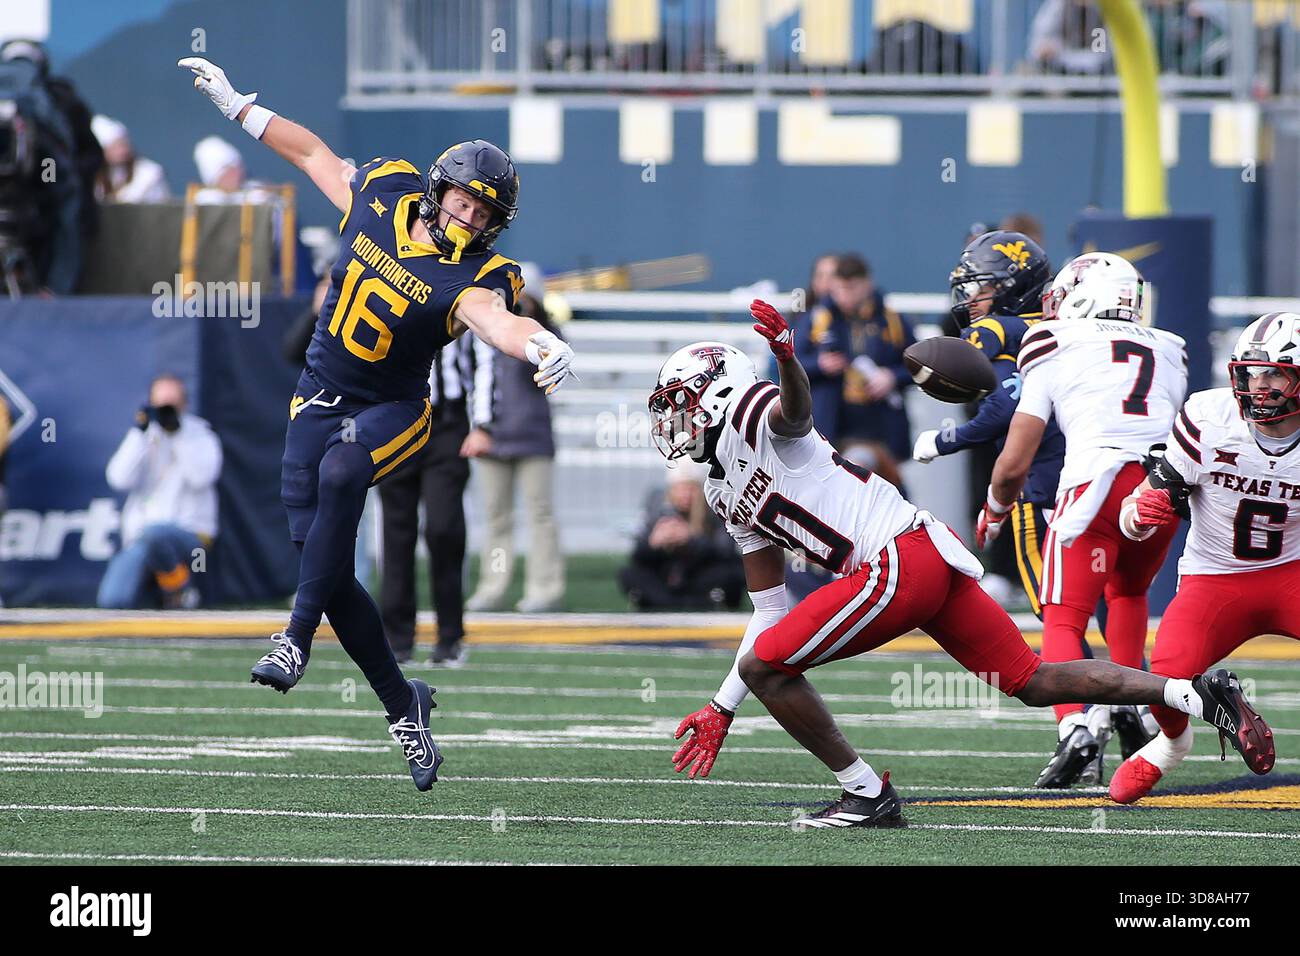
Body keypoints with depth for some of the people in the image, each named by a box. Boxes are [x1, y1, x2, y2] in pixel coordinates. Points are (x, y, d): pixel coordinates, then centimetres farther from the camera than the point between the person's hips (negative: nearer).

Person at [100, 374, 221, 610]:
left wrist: (178, 432, -13)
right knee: (113, 601, -21)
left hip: (189, 534, -3)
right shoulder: (143, 438, 14)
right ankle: (154, 589, 12)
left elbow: (201, 476, -14)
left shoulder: (200, 436, 6)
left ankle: (180, 588, -13)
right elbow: (120, 479, -3)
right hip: (139, 536, 3)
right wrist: (139, 432, -8)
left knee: (154, 533, -41)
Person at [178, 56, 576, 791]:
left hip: (393, 411, -5)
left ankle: (299, 638, -33)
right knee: (321, 558, -4)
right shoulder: (381, 198, -3)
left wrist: (541, 344, -63)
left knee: (340, 475, -38)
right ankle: (402, 704, 9)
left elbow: (495, 319, -40)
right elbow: (315, 153, 13)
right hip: (321, 398, 5)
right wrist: (235, 103, 19)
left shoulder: (468, 278, -18)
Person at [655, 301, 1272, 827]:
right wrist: (721, 709, 28)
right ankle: (1196, 694, 2)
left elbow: (796, 410, -26)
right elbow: (770, 613, 29)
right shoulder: (728, 498, 27)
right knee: (1033, 682, 8)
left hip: (898, 560, -10)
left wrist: (785, 354, -50)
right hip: (931, 556, 10)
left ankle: (867, 794, -3)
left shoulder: (752, 416, 1)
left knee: (763, 669, -6)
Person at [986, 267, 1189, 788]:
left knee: (1063, 623, -2)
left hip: (1095, 483, -4)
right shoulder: (1168, 354, 25)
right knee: (1128, 591, 32)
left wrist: (993, 514, 31)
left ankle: (1074, 727, -27)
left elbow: (1013, 465, 13)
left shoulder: (1056, 351, 13)